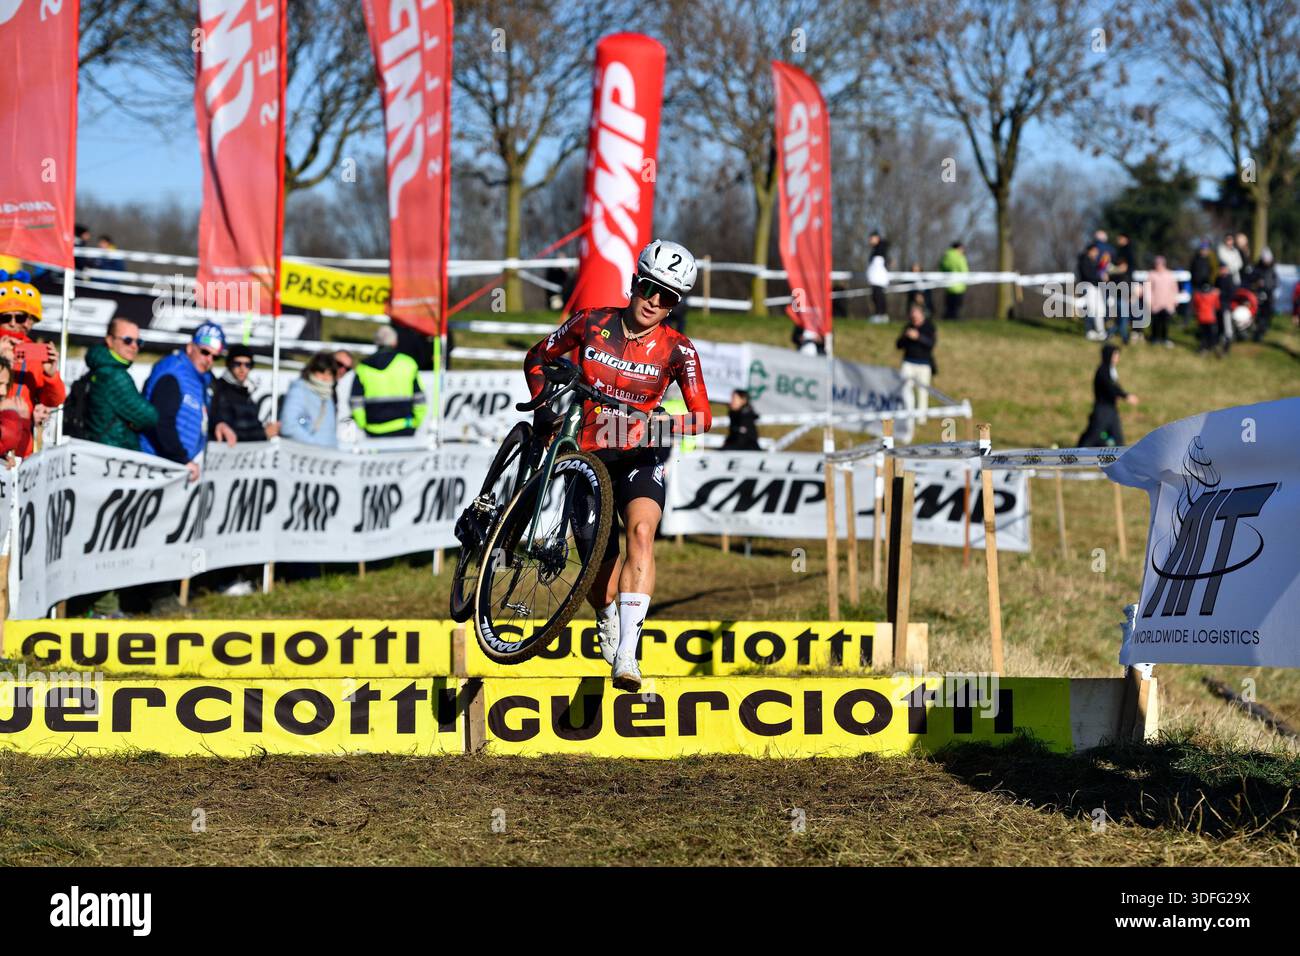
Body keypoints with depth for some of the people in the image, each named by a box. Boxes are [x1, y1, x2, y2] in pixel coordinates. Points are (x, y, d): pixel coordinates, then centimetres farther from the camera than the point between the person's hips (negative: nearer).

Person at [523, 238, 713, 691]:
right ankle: (608, 620, 40)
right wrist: (544, 406, -9)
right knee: (601, 580, 0)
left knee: (641, 533, -31)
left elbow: (702, 416, -12)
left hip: (638, 457, -1)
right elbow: (537, 358, 7)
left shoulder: (676, 350, -9)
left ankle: (626, 655, -38)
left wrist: (657, 427, -31)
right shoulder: (591, 323, -7)